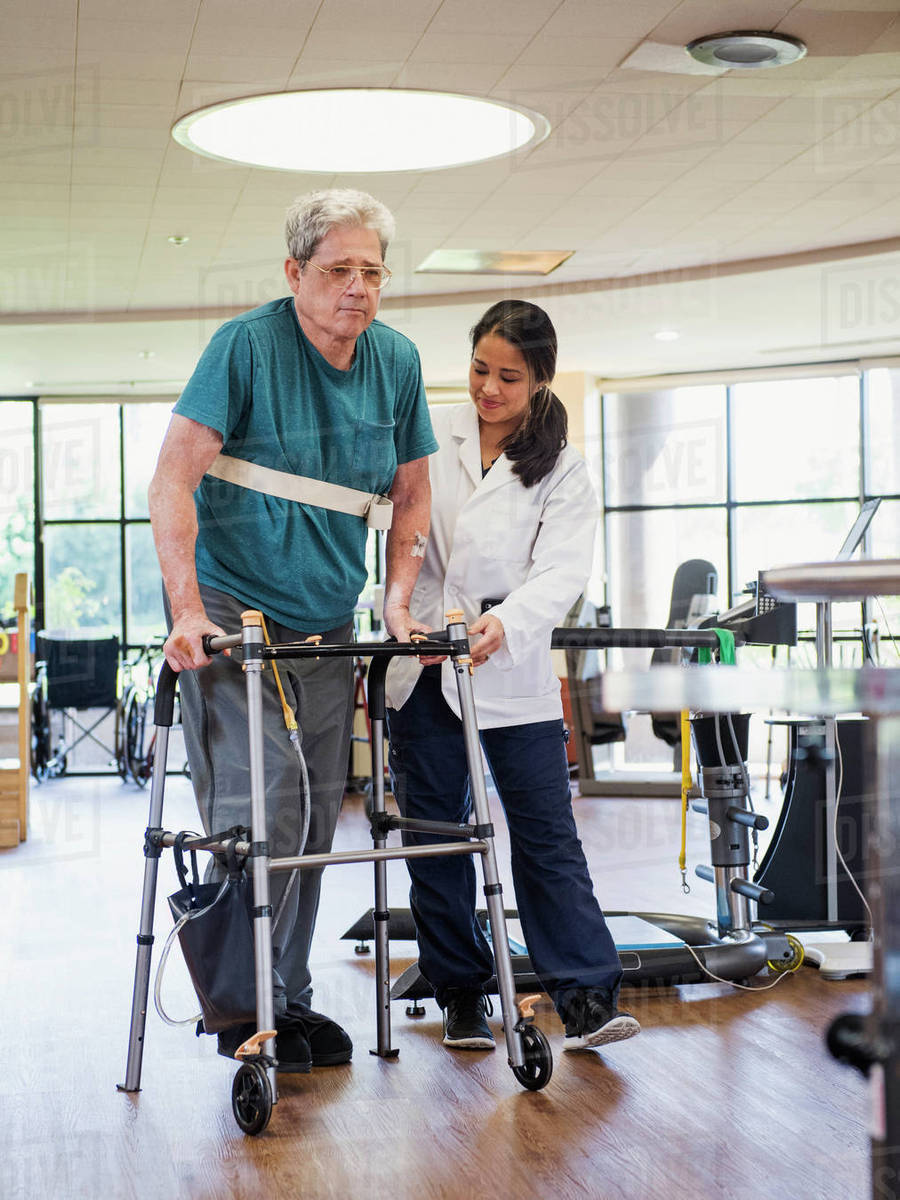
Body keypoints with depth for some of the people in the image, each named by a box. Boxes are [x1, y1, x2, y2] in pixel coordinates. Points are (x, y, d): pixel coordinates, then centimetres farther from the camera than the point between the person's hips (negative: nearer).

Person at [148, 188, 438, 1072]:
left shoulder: (396, 361, 5)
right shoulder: (247, 345, -13)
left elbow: (410, 491, 14)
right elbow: (173, 478, -18)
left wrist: (398, 596, 2)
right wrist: (188, 610, -26)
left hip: (328, 624, 6)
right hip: (233, 611, -6)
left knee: (315, 816, 8)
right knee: (260, 809, -10)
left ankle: (289, 997, 22)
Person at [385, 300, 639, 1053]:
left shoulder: (563, 471, 1)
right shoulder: (427, 434, 6)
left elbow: (562, 572, -11)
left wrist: (505, 624, -30)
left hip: (510, 672, -2)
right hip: (421, 667, 2)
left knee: (547, 834, -4)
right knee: (435, 834, 7)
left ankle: (588, 998, -2)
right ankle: (462, 997, 18)